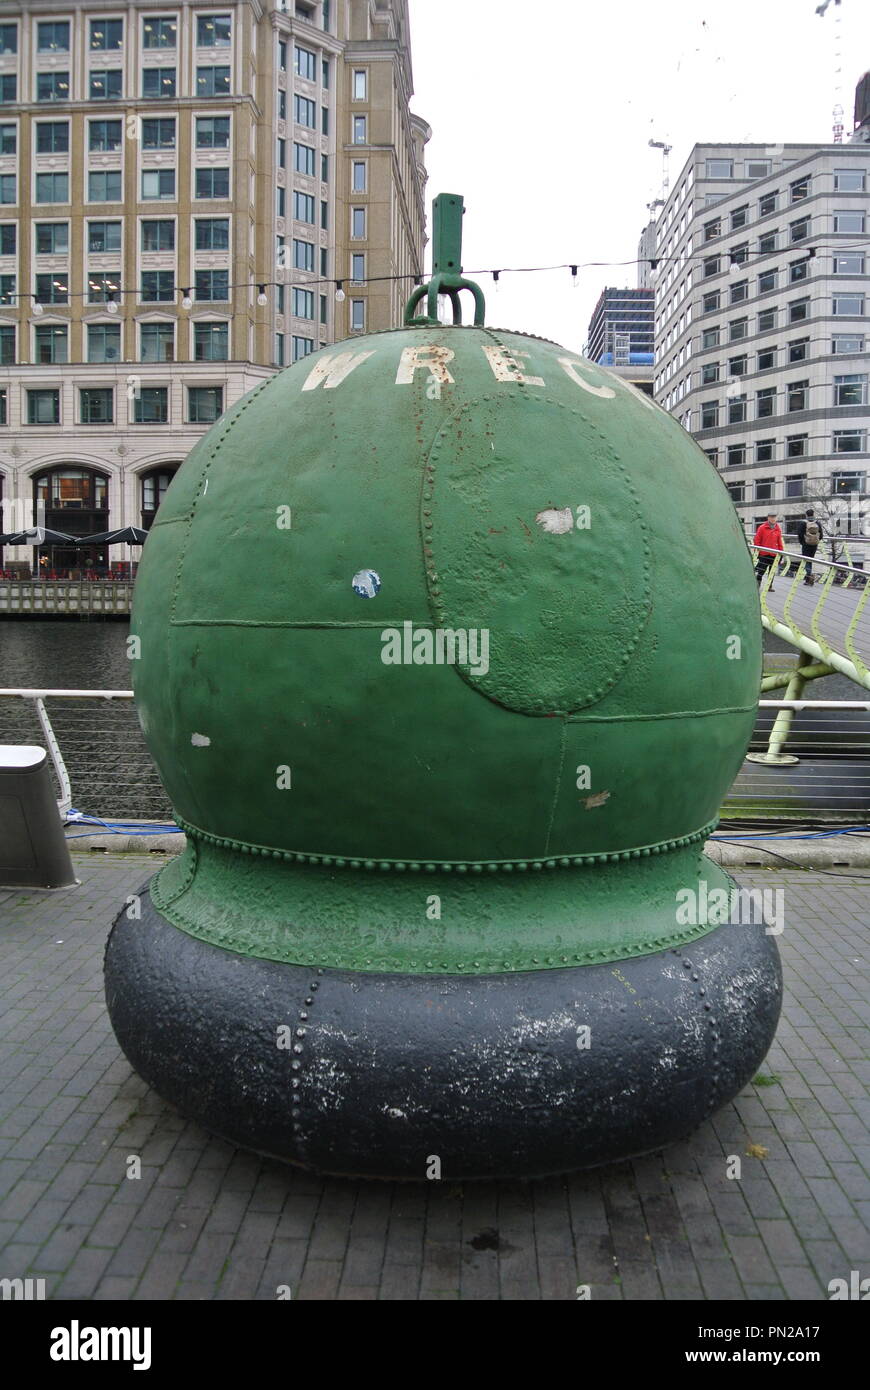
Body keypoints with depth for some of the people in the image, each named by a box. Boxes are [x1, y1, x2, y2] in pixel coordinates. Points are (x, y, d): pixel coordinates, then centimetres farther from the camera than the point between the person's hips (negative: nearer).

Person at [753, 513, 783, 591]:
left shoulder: (777, 529, 9)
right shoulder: (762, 528, -2)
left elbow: (779, 541, 14)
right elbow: (757, 540, -1)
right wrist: (757, 550, -6)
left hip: (774, 554, 4)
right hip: (764, 553, -4)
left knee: (772, 571, 8)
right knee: (761, 570, -1)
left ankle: (770, 586, 16)